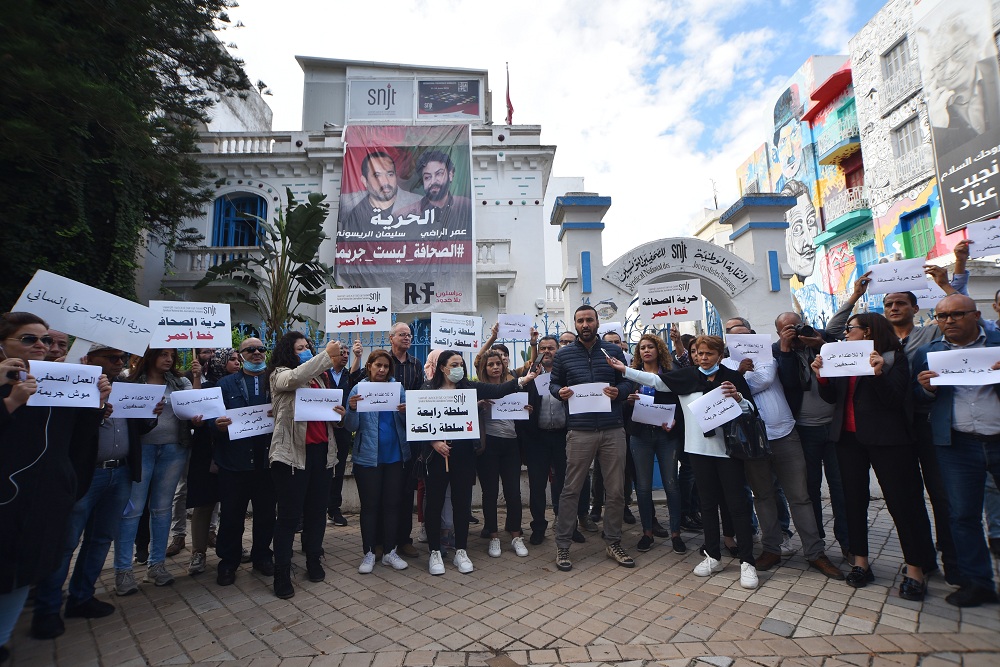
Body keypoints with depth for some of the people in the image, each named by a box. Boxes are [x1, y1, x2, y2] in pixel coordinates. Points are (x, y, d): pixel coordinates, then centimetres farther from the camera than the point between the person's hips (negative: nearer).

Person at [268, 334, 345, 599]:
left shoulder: (319, 377, 16)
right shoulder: (280, 374, -2)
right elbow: (296, 377, -27)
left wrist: (339, 414, -1)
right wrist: (327, 355, -28)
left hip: (322, 450, 6)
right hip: (292, 451, -6)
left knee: (317, 510, 13)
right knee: (289, 514, 0)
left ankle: (314, 561, 29)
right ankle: (282, 573, 13)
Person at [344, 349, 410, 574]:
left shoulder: (397, 387, 1)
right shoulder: (358, 389, -4)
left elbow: (406, 423, 3)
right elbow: (350, 427, -6)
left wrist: (405, 412, -19)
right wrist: (352, 409, -25)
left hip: (394, 456, 2)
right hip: (367, 457, -2)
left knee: (392, 504, 10)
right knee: (369, 505, 8)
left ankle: (390, 552, 24)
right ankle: (369, 553, 23)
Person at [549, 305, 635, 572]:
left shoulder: (613, 351, 7)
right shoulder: (563, 354, 5)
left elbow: (627, 381, 10)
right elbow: (553, 383, 11)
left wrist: (619, 392, -11)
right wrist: (560, 392, -11)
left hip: (613, 430, 2)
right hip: (580, 431, -2)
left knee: (616, 490, 10)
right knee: (571, 490, 4)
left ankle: (613, 543, 29)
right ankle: (562, 546, 17)